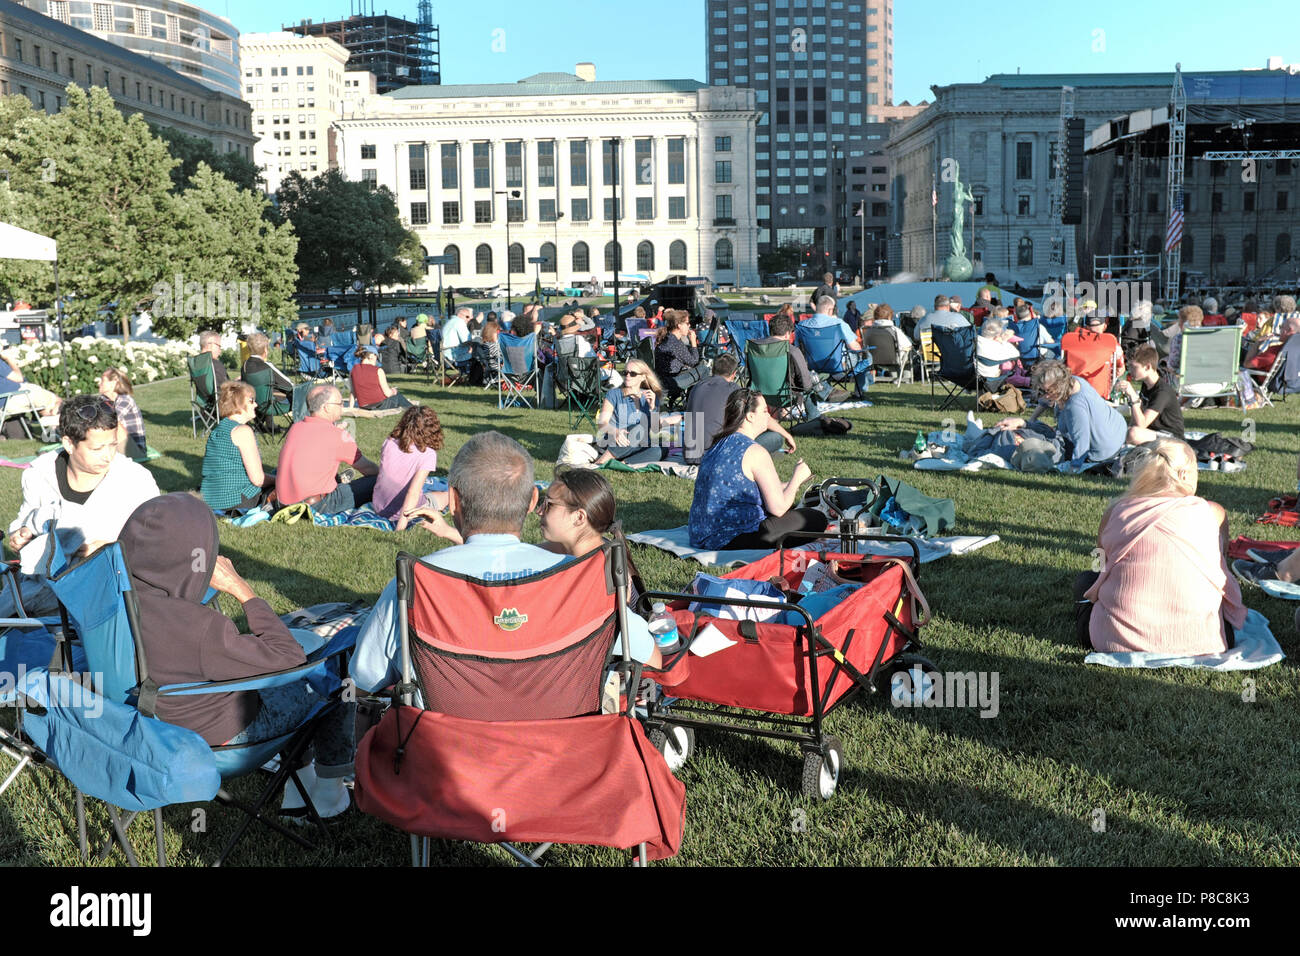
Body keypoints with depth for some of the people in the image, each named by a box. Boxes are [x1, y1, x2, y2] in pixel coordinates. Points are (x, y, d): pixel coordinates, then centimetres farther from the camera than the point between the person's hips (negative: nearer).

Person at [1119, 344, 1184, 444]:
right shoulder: (1145, 385, 8)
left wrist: (1133, 396, -35)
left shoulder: (1163, 392, -22)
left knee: (1134, 434, -35)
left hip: (1172, 438, -9)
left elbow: (1141, 424, -30)